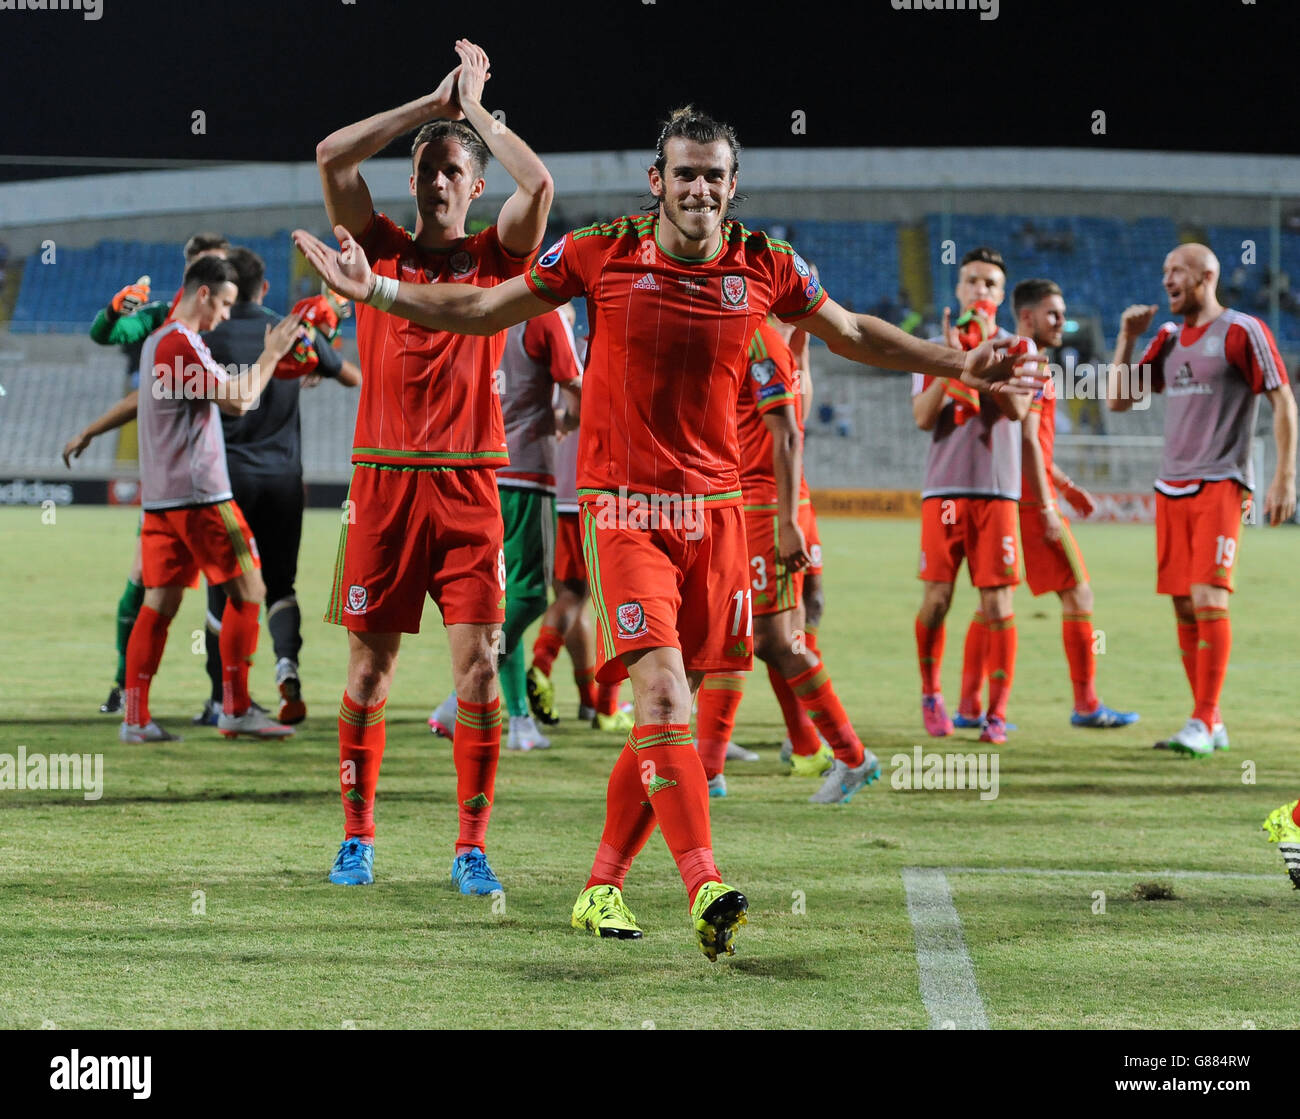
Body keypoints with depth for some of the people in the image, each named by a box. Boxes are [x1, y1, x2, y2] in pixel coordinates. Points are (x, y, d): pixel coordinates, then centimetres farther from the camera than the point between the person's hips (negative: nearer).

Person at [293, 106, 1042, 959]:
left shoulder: (766, 267, 3)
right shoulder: (601, 255, -4)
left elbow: (854, 336, 19)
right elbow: (483, 309, 6)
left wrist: (959, 366, 15)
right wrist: (375, 290, -2)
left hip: (716, 508, 4)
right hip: (624, 506, -4)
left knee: (671, 714, 7)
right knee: (662, 694, -19)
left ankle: (602, 887, 22)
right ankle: (705, 889, -28)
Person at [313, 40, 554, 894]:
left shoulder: (496, 259, 7)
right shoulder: (380, 250, 10)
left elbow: (539, 184, -10)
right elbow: (331, 156, -1)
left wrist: (475, 109, 3)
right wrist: (432, 104, 2)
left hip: (468, 486, -1)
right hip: (383, 480, 1)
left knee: (478, 662, -6)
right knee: (369, 666, 4)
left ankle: (473, 847, 0)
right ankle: (357, 836, 14)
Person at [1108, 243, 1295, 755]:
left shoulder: (1242, 332, -3)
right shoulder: (1169, 339, 16)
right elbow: (1117, 400, 20)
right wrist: (1127, 339, 9)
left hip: (1220, 484, -6)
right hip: (1171, 487, 6)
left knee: (1209, 599, -14)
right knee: (1184, 607, 3)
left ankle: (1203, 723, -13)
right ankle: (1211, 724, 9)